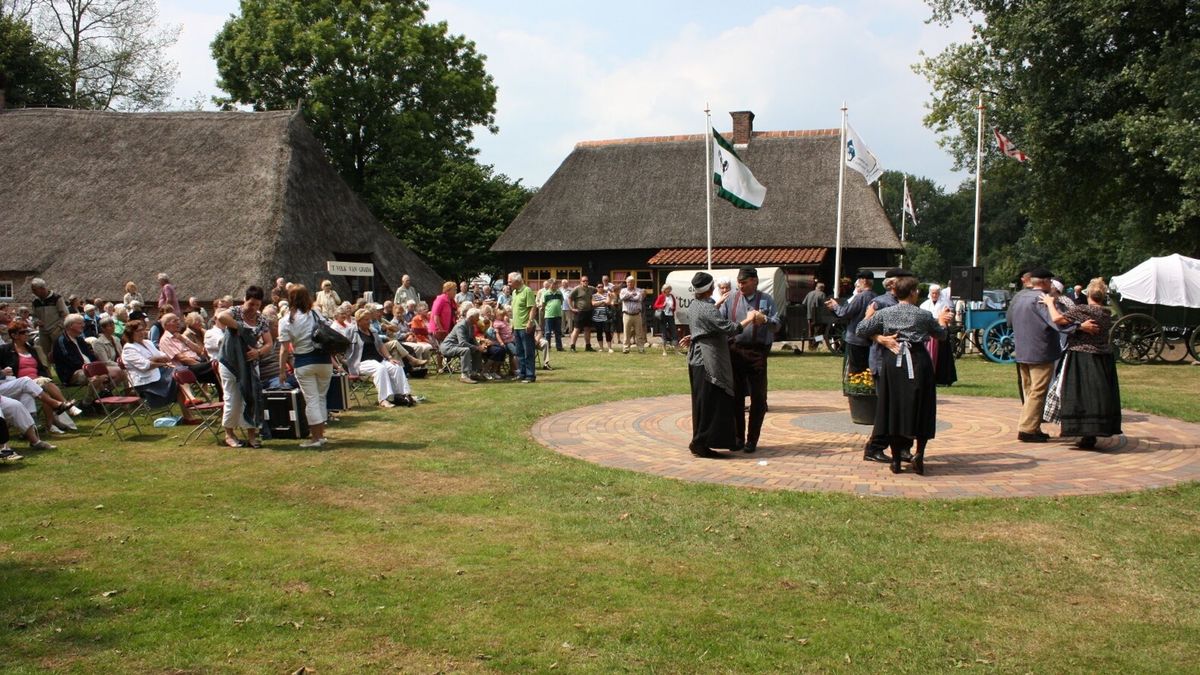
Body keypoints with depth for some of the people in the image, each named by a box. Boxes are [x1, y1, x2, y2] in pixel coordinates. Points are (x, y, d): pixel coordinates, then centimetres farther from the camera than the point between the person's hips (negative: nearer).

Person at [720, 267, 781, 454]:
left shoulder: (766, 300, 2)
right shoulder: (731, 298, 6)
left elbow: (776, 325, -8)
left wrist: (764, 319, -28)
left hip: (757, 352, -2)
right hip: (735, 350, 2)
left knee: (758, 397, 2)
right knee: (736, 396, 7)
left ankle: (752, 439, 12)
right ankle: (738, 437, 18)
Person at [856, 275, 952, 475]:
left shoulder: (884, 313, 2)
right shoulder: (923, 315, -1)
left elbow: (860, 330, 1)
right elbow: (941, 333, 14)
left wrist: (879, 338, 19)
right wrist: (941, 321, 33)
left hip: (893, 363, 2)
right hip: (918, 362, -2)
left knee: (893, 409, 7)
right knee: (921, 409, 8)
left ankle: (896, 460, 8)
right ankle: (919, 453, -5)